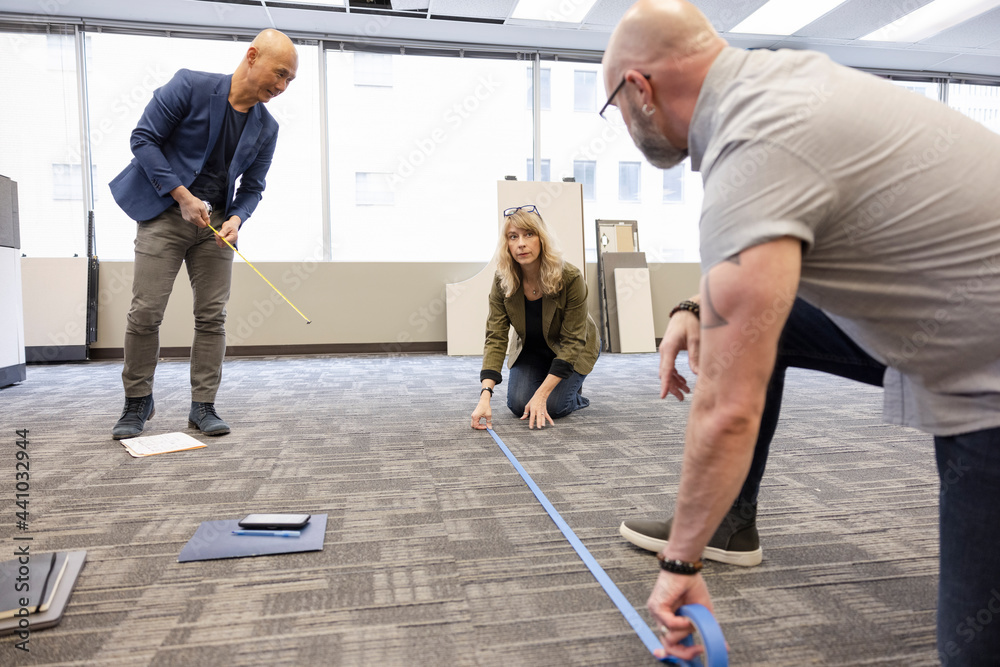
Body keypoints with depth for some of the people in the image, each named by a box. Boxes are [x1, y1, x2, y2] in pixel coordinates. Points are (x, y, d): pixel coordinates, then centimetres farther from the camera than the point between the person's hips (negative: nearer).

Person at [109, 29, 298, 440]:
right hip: (164, 212, -3)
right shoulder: (190, 86, -8)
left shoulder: (266, 128, 4)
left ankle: (203, 406, 7)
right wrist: (182, 196, -14)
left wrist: (235, 219, -11)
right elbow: (143, 138, -7)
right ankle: (137, 402, 13)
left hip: (217, 221, 4)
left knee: (212, 316, -2)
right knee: (146, 312, -5)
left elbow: (252, 187, 9)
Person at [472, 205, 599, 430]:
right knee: (518, 405, -14)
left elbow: (572, 342, -28)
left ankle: (576, 394, 14)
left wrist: (542, 394, -34)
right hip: (531, 349, 3)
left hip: (571, 351, -3)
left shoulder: (570, 278, -32)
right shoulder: (502, 282, -23)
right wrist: (485, 395, -38)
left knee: (552, 407, -20)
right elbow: (495, 338, -25)